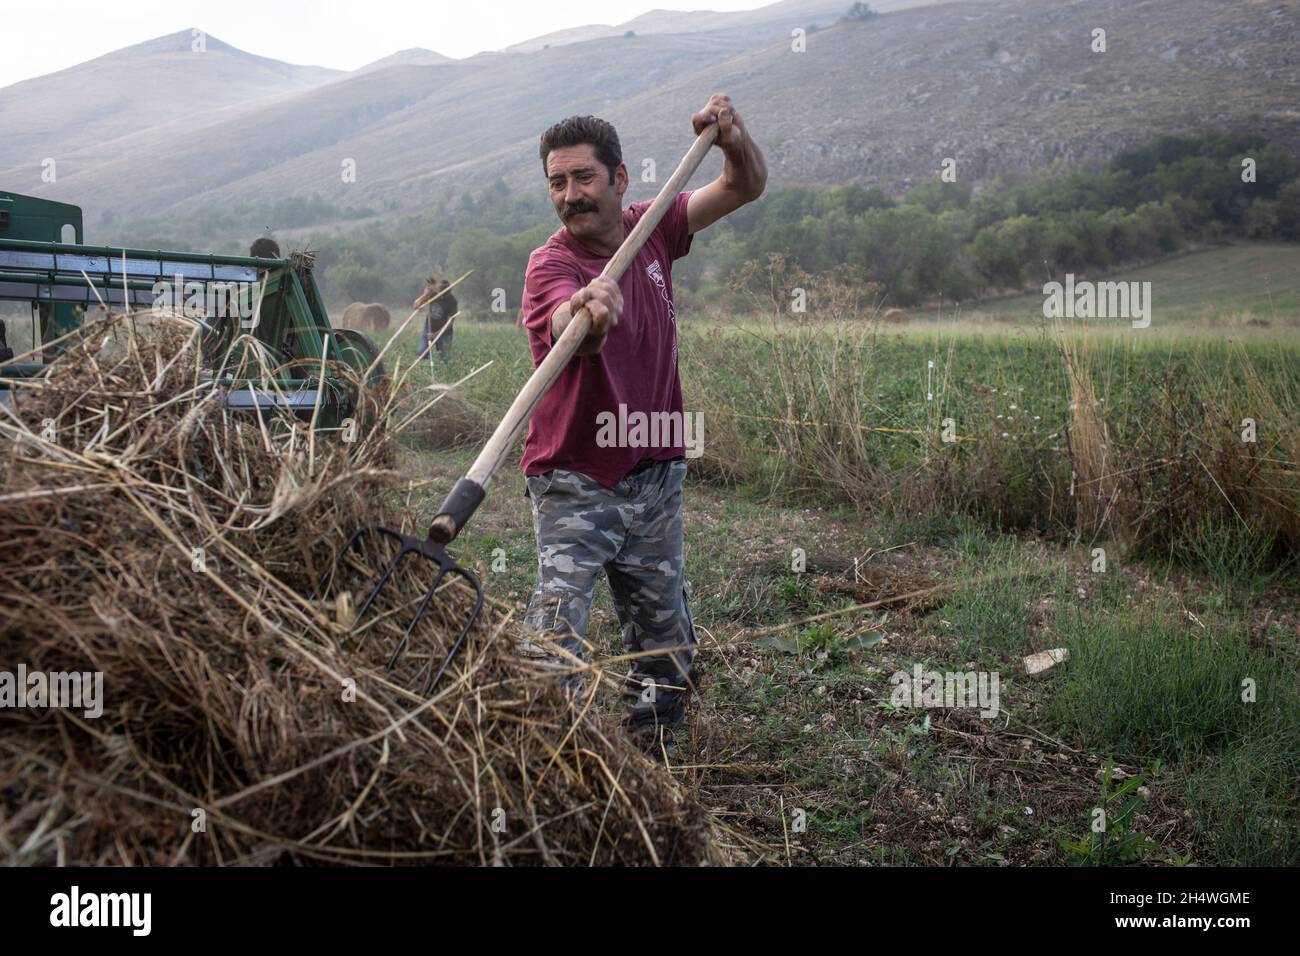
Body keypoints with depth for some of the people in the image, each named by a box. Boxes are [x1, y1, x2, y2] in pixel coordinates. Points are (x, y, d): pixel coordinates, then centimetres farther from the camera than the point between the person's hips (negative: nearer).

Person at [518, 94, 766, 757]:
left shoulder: (651, 229, 0)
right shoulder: (550, 263, -16)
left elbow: (745, 188, 4)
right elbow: (568, 332, -38)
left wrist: (733, 139, -18)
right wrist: (589, 312, -62)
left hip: (654, 477, 5)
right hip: (574, 483, -5)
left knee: (665, 641, 16)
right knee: (554, 645, -17)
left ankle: (653, 758, 36)